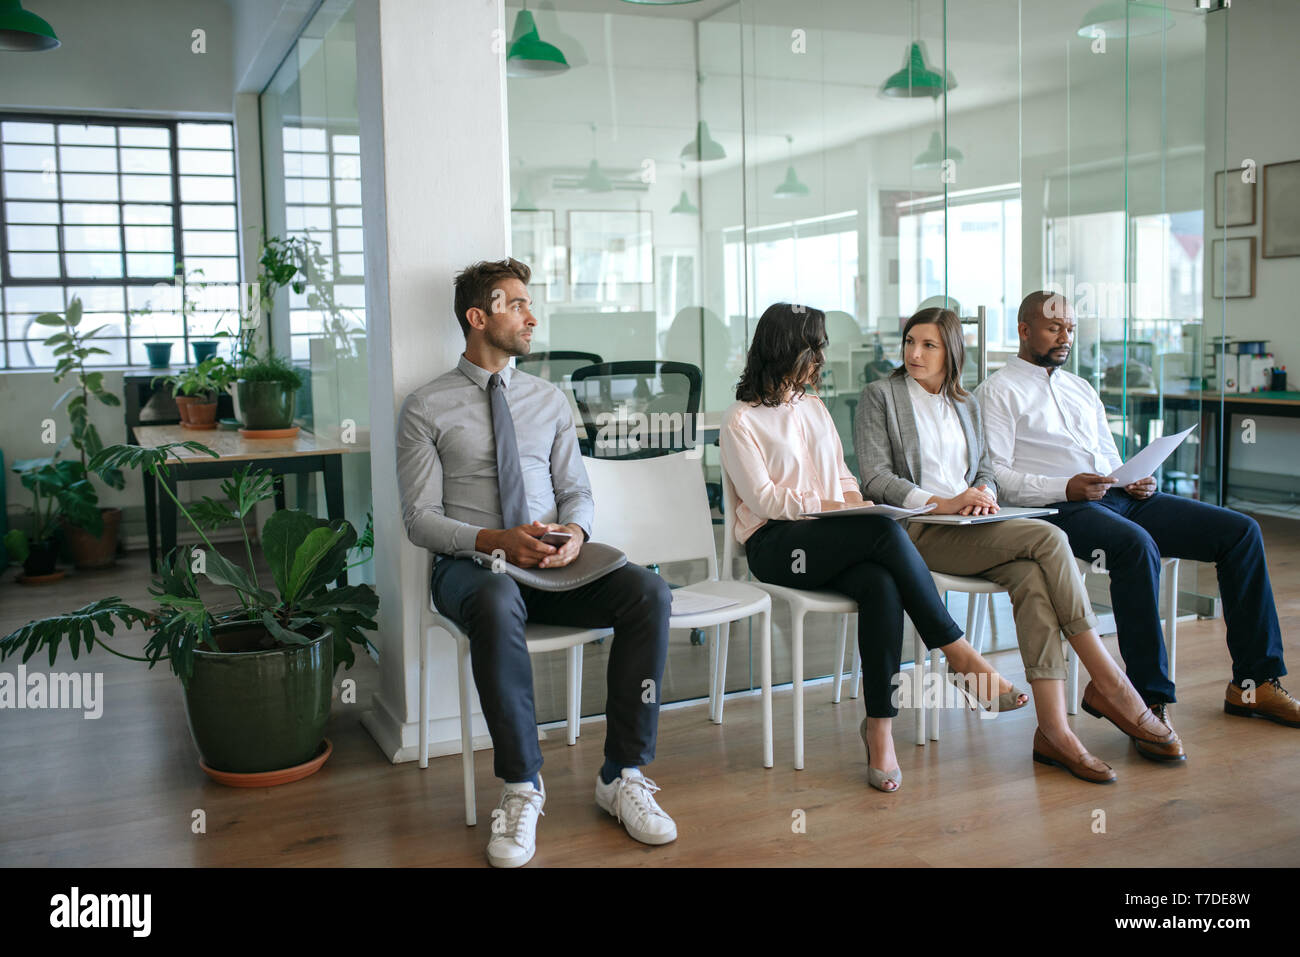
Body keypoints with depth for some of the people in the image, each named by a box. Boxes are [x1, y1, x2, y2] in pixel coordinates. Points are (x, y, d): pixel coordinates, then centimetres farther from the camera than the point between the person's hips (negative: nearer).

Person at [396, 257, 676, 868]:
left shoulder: (550, 401, 17)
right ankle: (522, 788, -24)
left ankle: (623, 776, -15)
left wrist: (575, 531, -10)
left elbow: (576, 491, 15)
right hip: (471, 565, -4)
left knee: (649, 593, -23)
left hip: (554, 564, 4)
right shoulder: (426, 408, 3)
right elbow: (420, 518, -2)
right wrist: (496, 541, -19)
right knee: (497, 605, -40)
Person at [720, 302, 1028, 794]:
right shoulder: (740, 421, 4)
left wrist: (856, 502, 1)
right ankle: (962, 657, -24)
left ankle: (880, 726, -31)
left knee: (881, 585, -32)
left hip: (833, 539, 5)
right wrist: (831, 505, -15)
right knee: (886, 532, -32)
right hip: (775, 543, -5)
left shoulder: (814, 408, 24)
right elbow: (763, 498, -6)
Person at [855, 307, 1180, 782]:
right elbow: (875, 478, -5)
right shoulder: (879, 396, 5)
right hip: (918, 531, -5)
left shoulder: (966, 404, 23)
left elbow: (985, 469, 20)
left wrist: (982, 492, -5)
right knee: (1048, 537, -25)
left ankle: (1053, 729, -31)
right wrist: (941, 503, -16)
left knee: (1030, 576, -28)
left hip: (970, 527, 5)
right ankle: (1110, 681, -19)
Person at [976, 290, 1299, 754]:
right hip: (1060, 509, -7)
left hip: (1122, 499, 8)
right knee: (1137, 545, -38)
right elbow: (996, 476, -8)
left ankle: (1254, 682, -2)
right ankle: (1152, 697, -30)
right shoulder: (999, 391, 4)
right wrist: (1065, 488, -20)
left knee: (1241, 530, -6)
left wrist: (1138, 481, 4)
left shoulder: (1082, 389, 28)